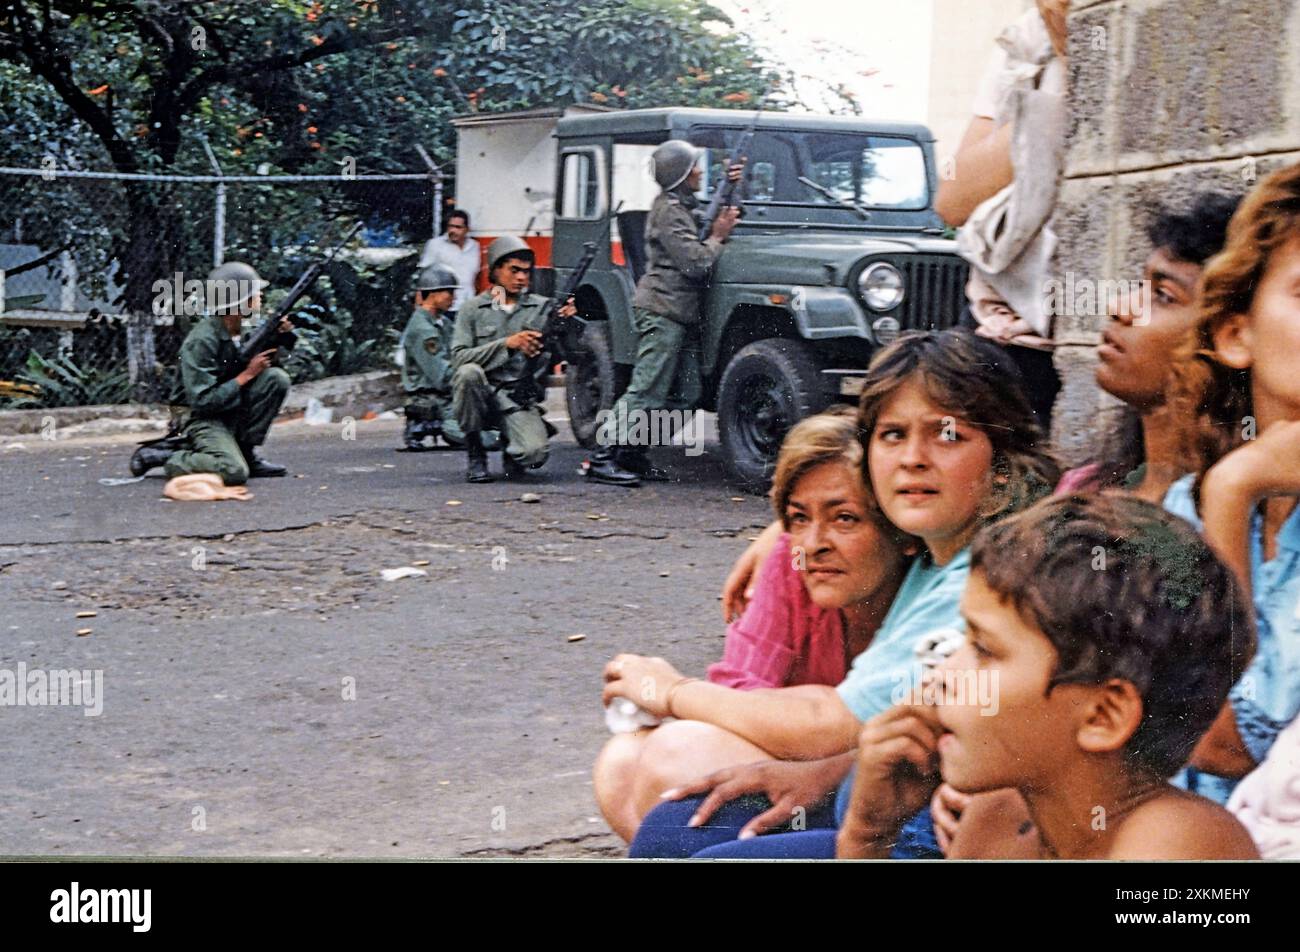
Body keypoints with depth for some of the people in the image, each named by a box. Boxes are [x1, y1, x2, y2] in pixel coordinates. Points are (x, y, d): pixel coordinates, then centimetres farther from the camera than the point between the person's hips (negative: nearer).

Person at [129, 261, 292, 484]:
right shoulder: (201, 341, -21)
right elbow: (203, 402, -23)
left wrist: (281, 337, -5)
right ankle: (164, 456, -7)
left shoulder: (245, 327, 2)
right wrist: (247, 375, -20)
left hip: (236, 413, 8)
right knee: (234, 472, -32)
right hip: (206, 420, -8)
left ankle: (246, 451, -2)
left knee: (277, 377, -11)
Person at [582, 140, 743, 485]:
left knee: (685, 395, 8)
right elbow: (695, 263, -19)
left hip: (682, 314, 10)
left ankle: (632, 454, 12)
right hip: (662, 310, -10)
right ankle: (601, 459, -10)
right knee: (647, 392, -12)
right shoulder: (667, 211, -13)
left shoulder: (685, 206, 18)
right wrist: (717, 237, -4)